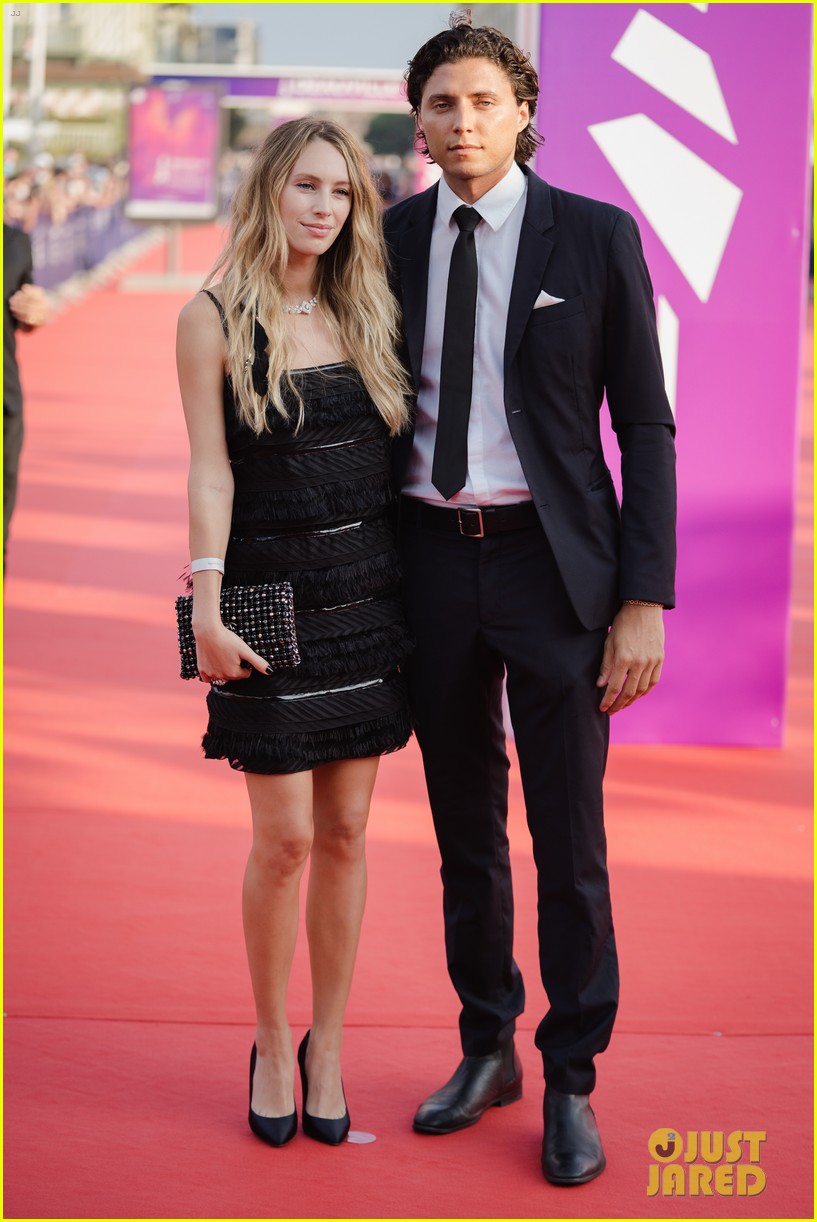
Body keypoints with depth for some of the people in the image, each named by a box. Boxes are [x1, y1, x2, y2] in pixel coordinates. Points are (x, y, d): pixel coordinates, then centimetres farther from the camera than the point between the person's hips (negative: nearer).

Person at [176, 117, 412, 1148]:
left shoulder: (364, 314, 9)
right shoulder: (215, 317, -3)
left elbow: (392, 456, 11)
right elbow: (210, 470, -7)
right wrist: (207, 602, -15)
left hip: (368, 598, 4)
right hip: (272, 598, -4)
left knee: (345, 832, 7)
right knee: (284, 838, -2)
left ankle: (328, 1046, 20)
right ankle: (272, 1044, 17)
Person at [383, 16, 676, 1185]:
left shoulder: (597, 236, -6)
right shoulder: (391, 239, 4)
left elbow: (645, 428, -5)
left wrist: (645, 601, -11)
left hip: (552, 564, -3)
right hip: (432, 558, 3)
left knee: (569, 839, 0)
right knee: (465, 831, 14)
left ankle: (571, 1087, 16)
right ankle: (487, 1051, 31)